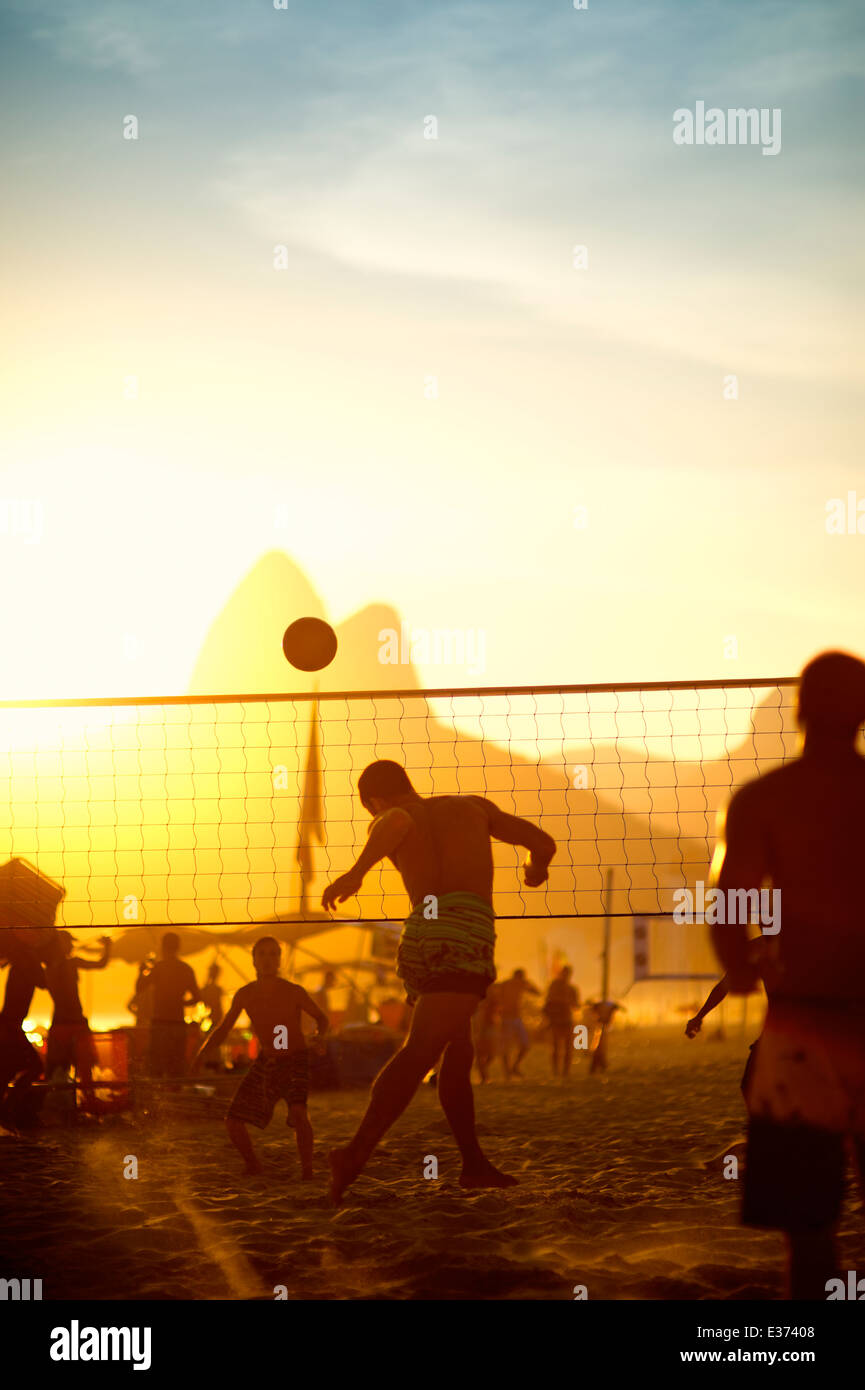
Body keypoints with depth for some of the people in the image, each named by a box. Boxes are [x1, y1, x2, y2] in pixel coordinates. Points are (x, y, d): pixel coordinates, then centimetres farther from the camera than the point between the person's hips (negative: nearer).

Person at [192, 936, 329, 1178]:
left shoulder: (294, 992, -20)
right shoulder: (244, 994, -9)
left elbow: (322, 1017, -3)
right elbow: (222, 1031, 1)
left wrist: (320, 1035, -27)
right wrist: (201, 1056, -16)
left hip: (295, 1062, -4)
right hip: (265, 1064, 4)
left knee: (298, 1112, -34)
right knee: (233, 1122, -3)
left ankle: (307, 1172, -20)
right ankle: (253, 1167, 23)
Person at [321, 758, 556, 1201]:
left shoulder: (389, 822, 21)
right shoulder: (473, 805, 26)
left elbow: (398, 822, -7)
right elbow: (543, 842, 33)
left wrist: (357, 871, -19)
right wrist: (536, 868, 55)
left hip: (419, 937, 3)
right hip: (464, 933, -3)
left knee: (458, 1049, 22)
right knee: (421, 1050, -17)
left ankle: (474, 1162, 34)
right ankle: (357, 1152, -34)